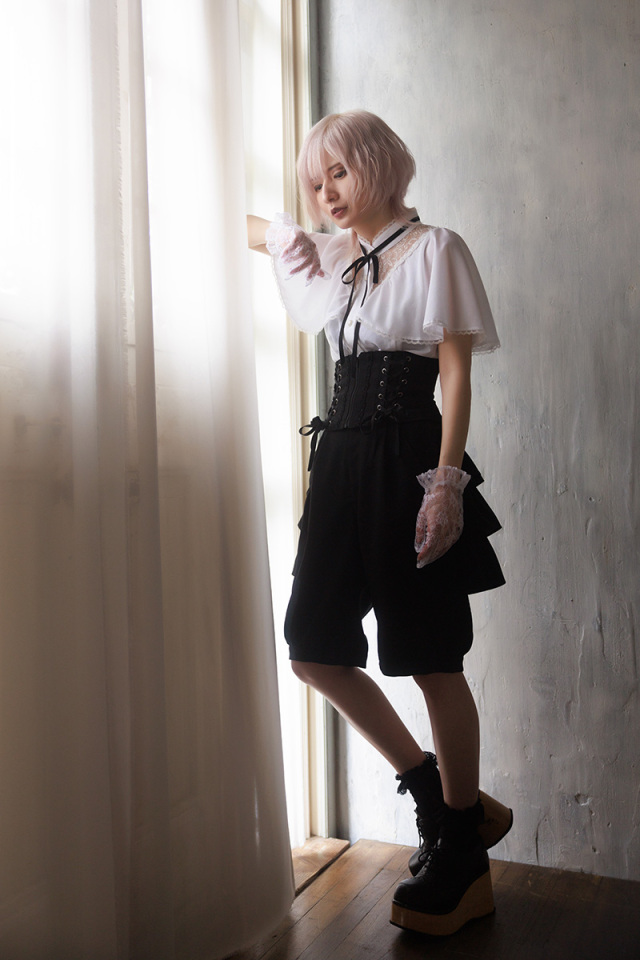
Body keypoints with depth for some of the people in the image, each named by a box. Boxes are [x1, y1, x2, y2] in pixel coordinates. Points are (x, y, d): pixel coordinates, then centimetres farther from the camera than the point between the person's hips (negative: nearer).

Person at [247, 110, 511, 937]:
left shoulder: (434, 249, 0)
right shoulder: (329, 254, 18)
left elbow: (456, 371, -8)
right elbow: (247, 228, 35)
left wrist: (447, 480, -16)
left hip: (406, 462, -7)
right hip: (342, 463, 7)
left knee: (431, 663, -1)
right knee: (314, 650, 4)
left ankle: (462, 855, 18)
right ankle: (440, 794, 21)